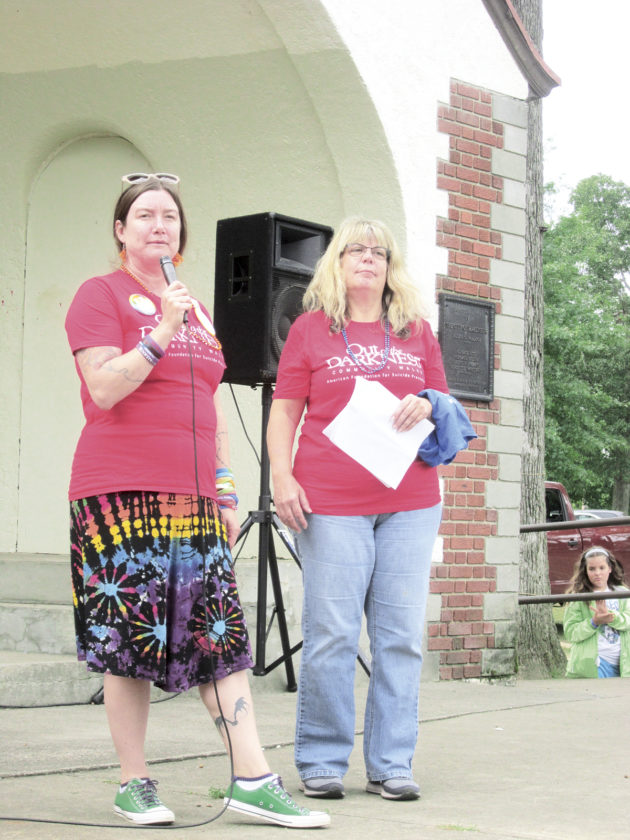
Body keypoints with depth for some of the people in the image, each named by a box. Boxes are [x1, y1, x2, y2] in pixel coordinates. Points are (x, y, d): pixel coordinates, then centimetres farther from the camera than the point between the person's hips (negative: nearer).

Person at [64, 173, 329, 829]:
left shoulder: (195, 309, 21)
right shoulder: (101, 295, 1)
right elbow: (104, 389, -10)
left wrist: (226, 488, 18)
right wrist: (162, 332, -17)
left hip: (194, 499, 6)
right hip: (122, 496, -6)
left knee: (221, 634, 0)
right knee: (129, 633, -3)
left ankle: (252, 779, -1)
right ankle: (134, 784, 7)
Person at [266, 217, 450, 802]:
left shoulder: (417, 331, 16)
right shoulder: (311, 328, 9)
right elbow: (285, 409, 6)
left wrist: (427, 406, -2)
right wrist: (282, 476, -7)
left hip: (409, 501, 3)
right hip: (330, 502, -3)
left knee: (400, 634, 1)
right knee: (331, 635, -3)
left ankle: (390, 765, 9)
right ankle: (320, 763, 7)